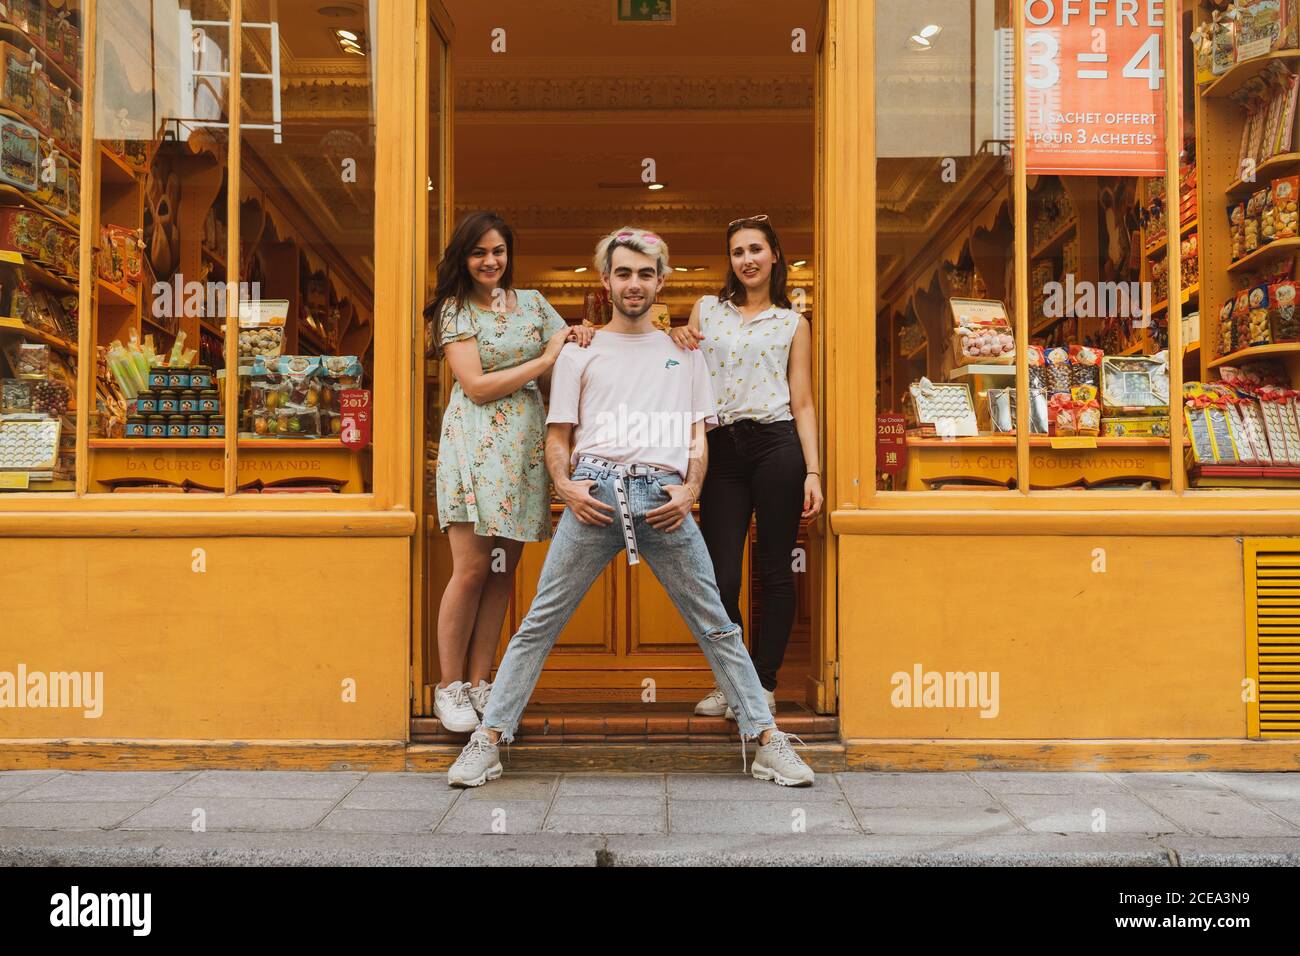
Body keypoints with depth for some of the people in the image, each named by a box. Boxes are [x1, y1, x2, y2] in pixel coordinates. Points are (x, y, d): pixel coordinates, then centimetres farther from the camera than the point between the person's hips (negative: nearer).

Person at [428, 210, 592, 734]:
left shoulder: (532, 302, 15)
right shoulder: (455, 311, 2)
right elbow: (476, 386, -9)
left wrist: (580, 339, -5)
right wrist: (544, 361, -9)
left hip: (524, 446, 4)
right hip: (476, 444, -4)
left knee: (503, 570, 4)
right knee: (472, 568, -7)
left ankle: (479, 682, 13)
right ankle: (449, 688, 6)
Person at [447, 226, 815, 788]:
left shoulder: (685, 353, 21)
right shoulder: (580, 352, 17)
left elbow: (698, 436, 17)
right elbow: (558, 435, 14)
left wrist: (689, 491, -1)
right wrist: (565, 486, -5)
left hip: (664, 497, 1)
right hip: (595, 493, 0)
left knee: (715, 624, 1)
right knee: (541, 621, -2)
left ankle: (767, 741, 7)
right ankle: (488, 740, 5)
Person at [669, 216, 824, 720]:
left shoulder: (792, 323, 11)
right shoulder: (707, 309, 15)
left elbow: (802, 403, 6)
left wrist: (813, 471, -3)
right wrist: (677, 342, -2)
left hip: (776, 447, -1)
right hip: (721, 451, 2)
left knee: (774, 571, 1)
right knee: (721, 576, -1)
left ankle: (764, 684, 13)